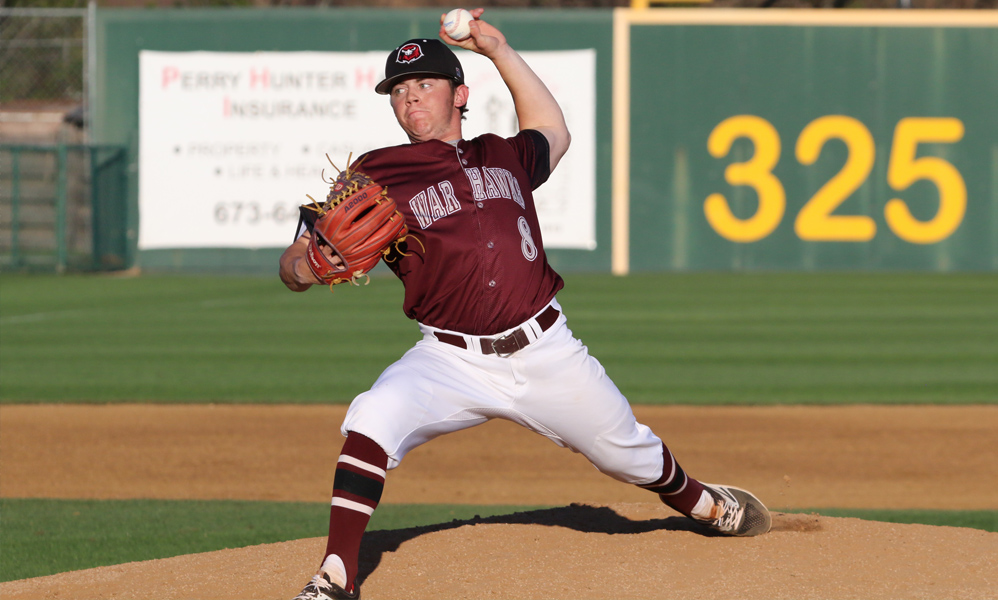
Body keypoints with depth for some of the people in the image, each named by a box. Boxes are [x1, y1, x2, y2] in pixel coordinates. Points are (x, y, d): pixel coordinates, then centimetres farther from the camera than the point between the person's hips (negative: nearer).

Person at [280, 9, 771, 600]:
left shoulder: (502, 156, 11)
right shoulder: (376, 175, -2)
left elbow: (552, 133, 35)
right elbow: (296, 264, -8)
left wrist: (500, 50, 26)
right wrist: (307, 265, -34)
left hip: (546, 351, 3)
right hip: (452, 358, -3)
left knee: (627, 450, 14)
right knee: (372, 419, -30)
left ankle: (702, 502, 47)